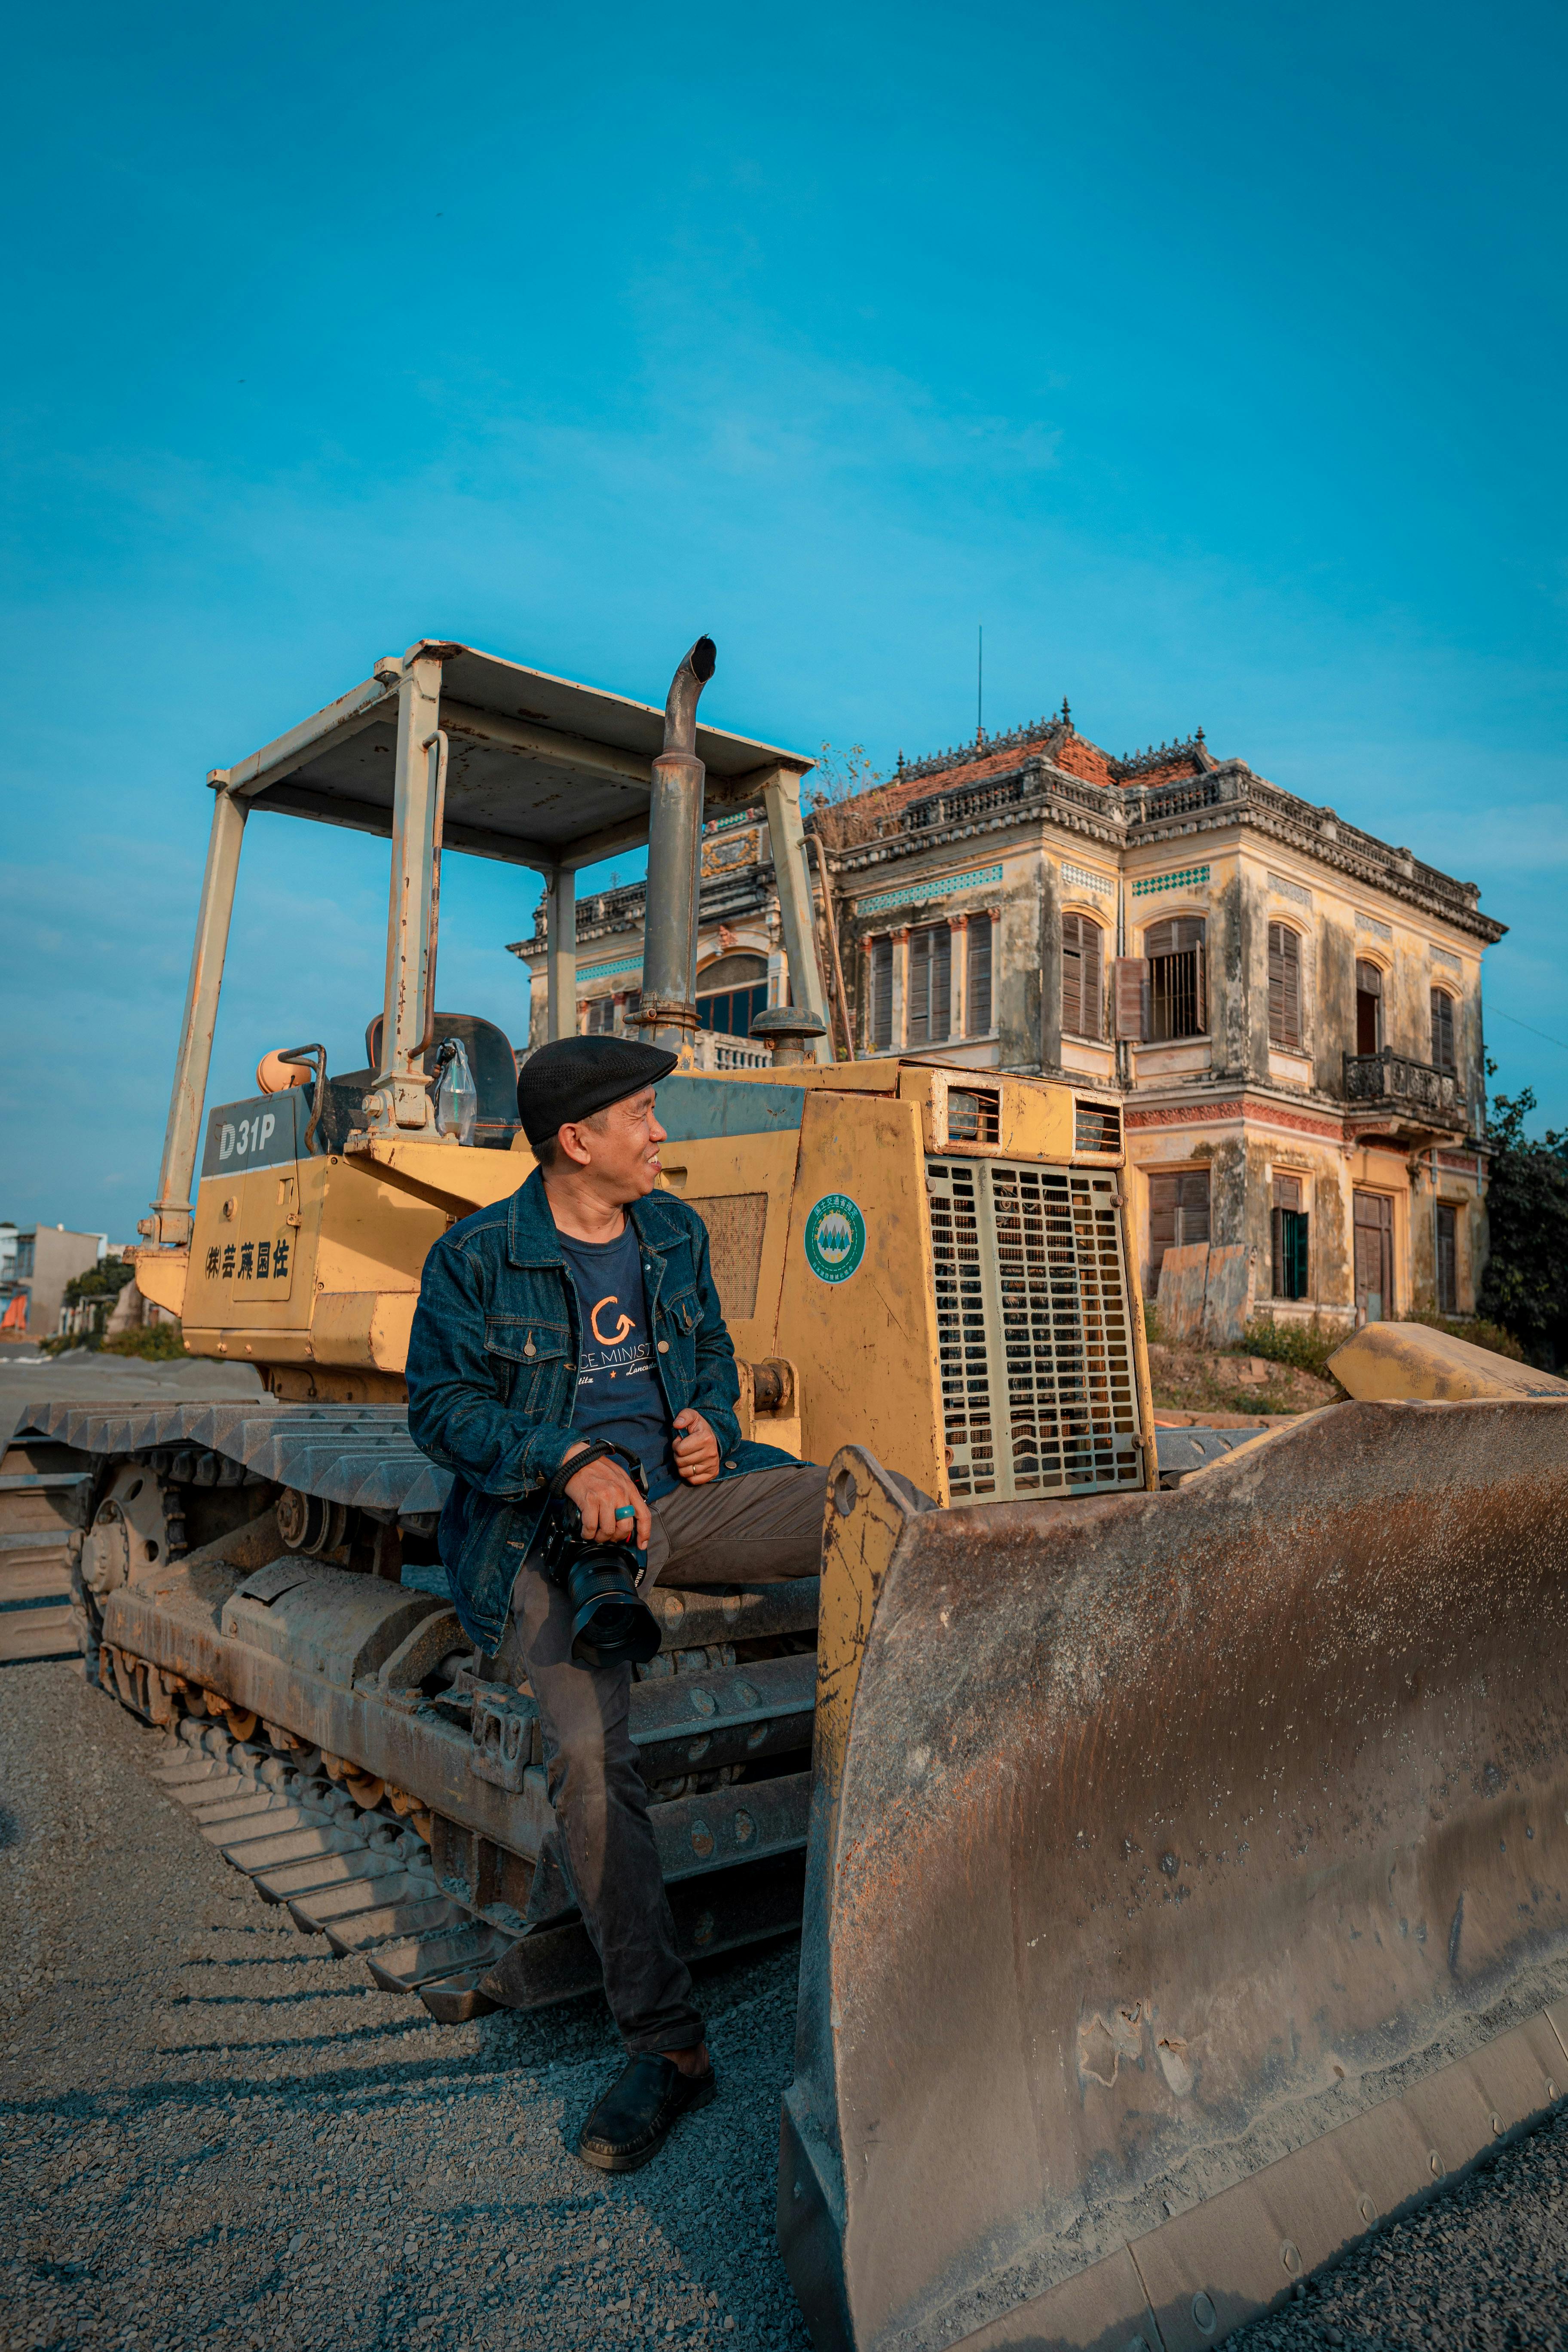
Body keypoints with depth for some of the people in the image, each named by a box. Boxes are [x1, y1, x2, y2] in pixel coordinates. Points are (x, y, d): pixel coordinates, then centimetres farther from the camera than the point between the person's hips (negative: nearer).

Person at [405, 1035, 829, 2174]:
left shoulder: (674, 1232, 10)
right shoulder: (476, 1259, -6)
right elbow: (441, 1405, -8)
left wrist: (710, 1426, -2)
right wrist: (572, 1461, -21)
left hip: (681, 1492, 5)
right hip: (557, 1522, -4)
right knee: (591, 1753, -23)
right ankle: (665, 2043, -10)